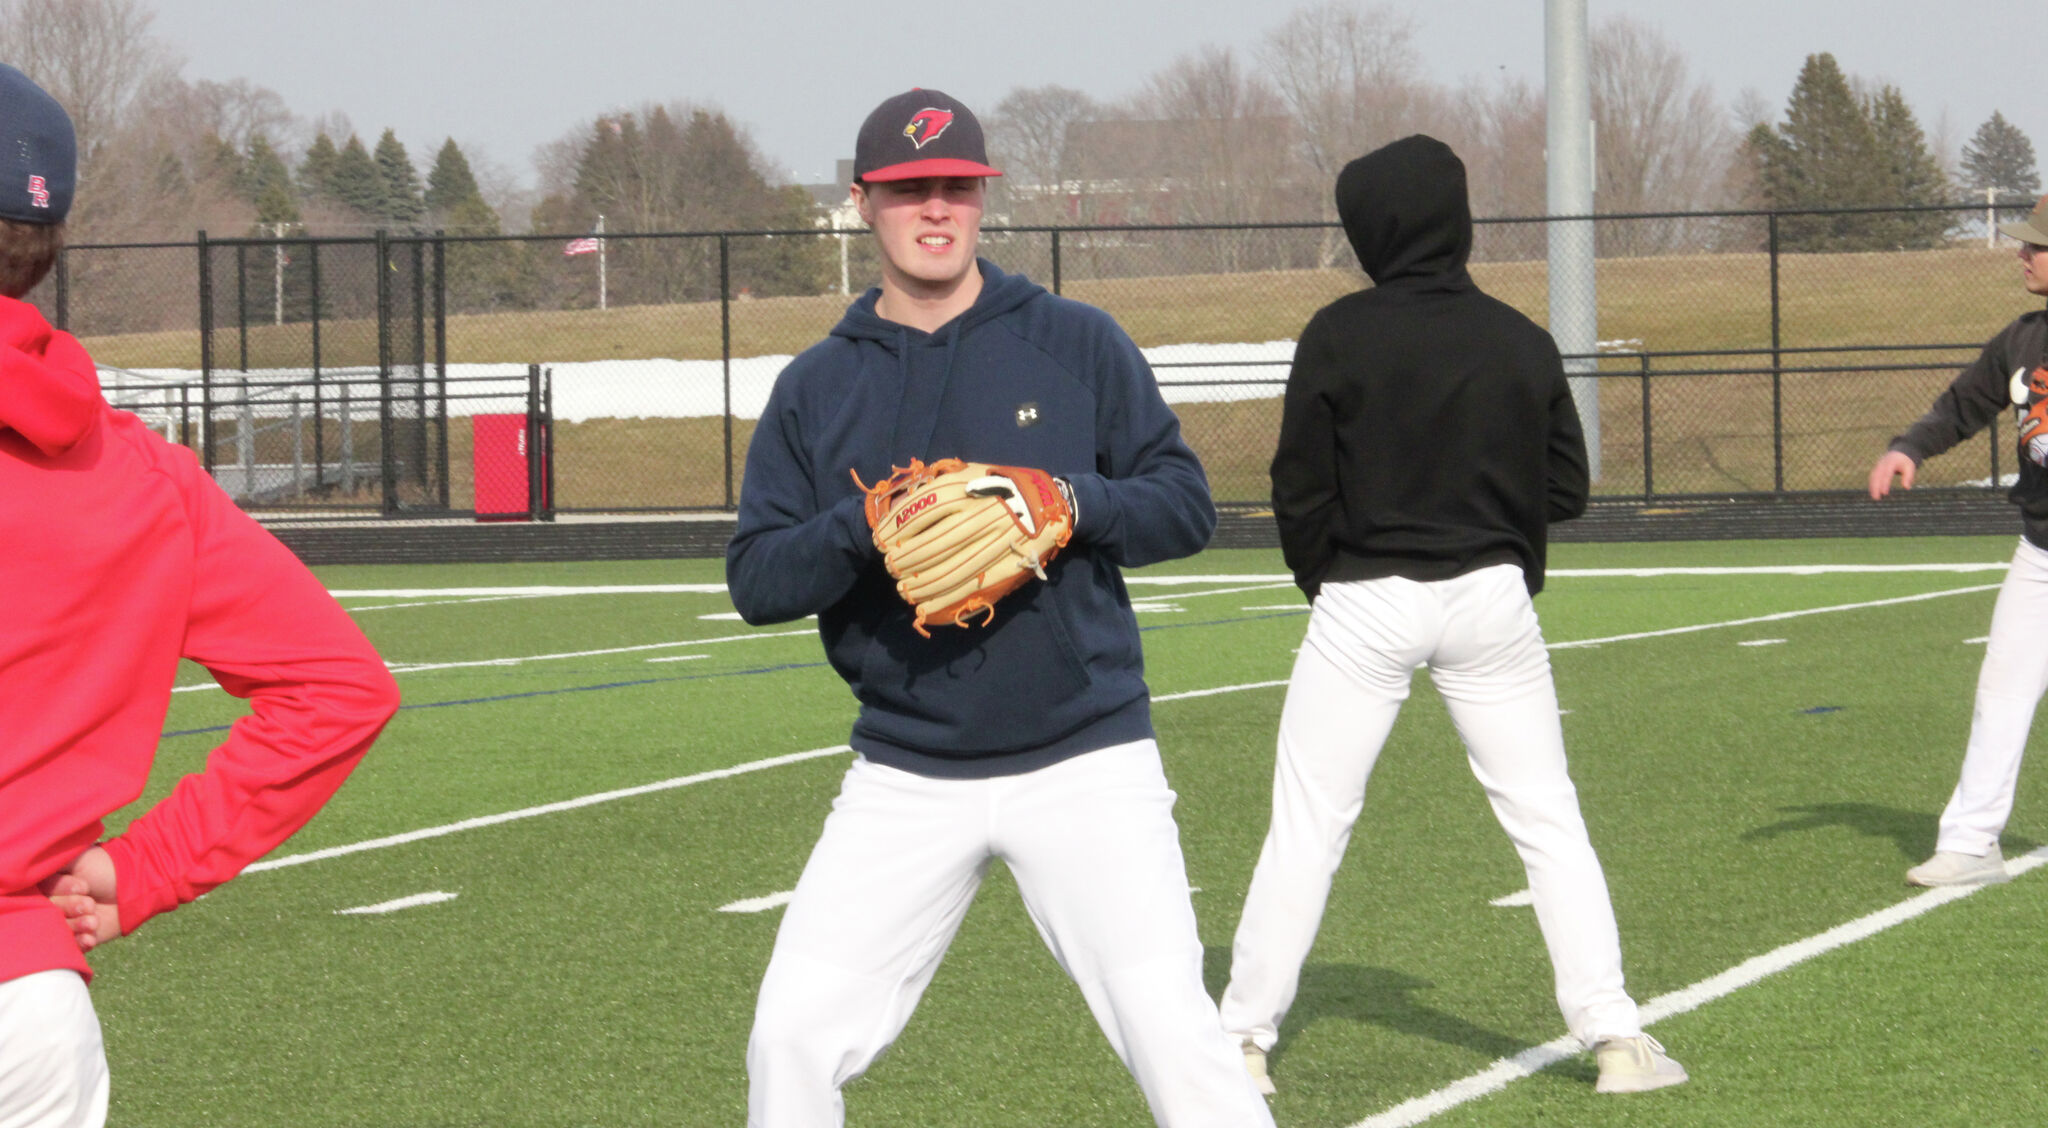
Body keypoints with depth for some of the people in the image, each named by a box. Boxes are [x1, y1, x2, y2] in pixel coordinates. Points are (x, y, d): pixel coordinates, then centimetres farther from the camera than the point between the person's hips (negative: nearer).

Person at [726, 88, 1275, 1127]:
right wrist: (860, 528, -17)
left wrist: (1071, 505, -16)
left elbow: (1185, 504, 2)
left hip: (1085, 761, -2)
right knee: (791, 1037, -2)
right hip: (905, 778, 2)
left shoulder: (1078, 344, 3)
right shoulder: (816, 386, 7)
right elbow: (755, 579, 2)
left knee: (1174, 1033, -12)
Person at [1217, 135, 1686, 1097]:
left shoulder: (1339, 335, -8)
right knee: (1547, 819, 8)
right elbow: (1566, 488, 4)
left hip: (1365, 604, -2)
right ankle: (1613, 1036, 3)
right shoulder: (1520, 341, 0)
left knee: (1306, 826, 5)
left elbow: (1301, 492, -5)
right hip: (1492, 598, 2)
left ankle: (1243, 1041, 9)